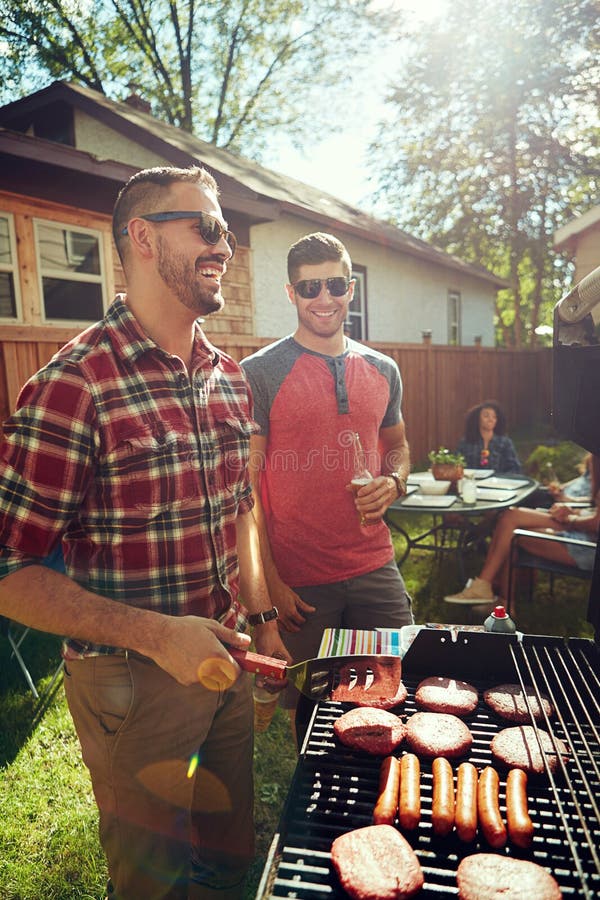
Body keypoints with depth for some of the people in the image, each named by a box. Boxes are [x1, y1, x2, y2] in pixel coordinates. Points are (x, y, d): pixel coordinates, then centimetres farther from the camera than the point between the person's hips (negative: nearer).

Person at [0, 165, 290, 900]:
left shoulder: (229, 379, 2)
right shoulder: (74, 385, -21)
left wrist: (260, 617, 7)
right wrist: (156, 634, -26)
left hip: (224, 662, 6)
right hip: (130, 683, -6)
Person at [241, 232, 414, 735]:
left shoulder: (383, 371, 6)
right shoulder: (259, 373, -8)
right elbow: (246, 484, -9)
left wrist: (394, 482, -5)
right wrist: (268, 582, -12)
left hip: (376, 569, 4)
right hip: (298, 580, -4)